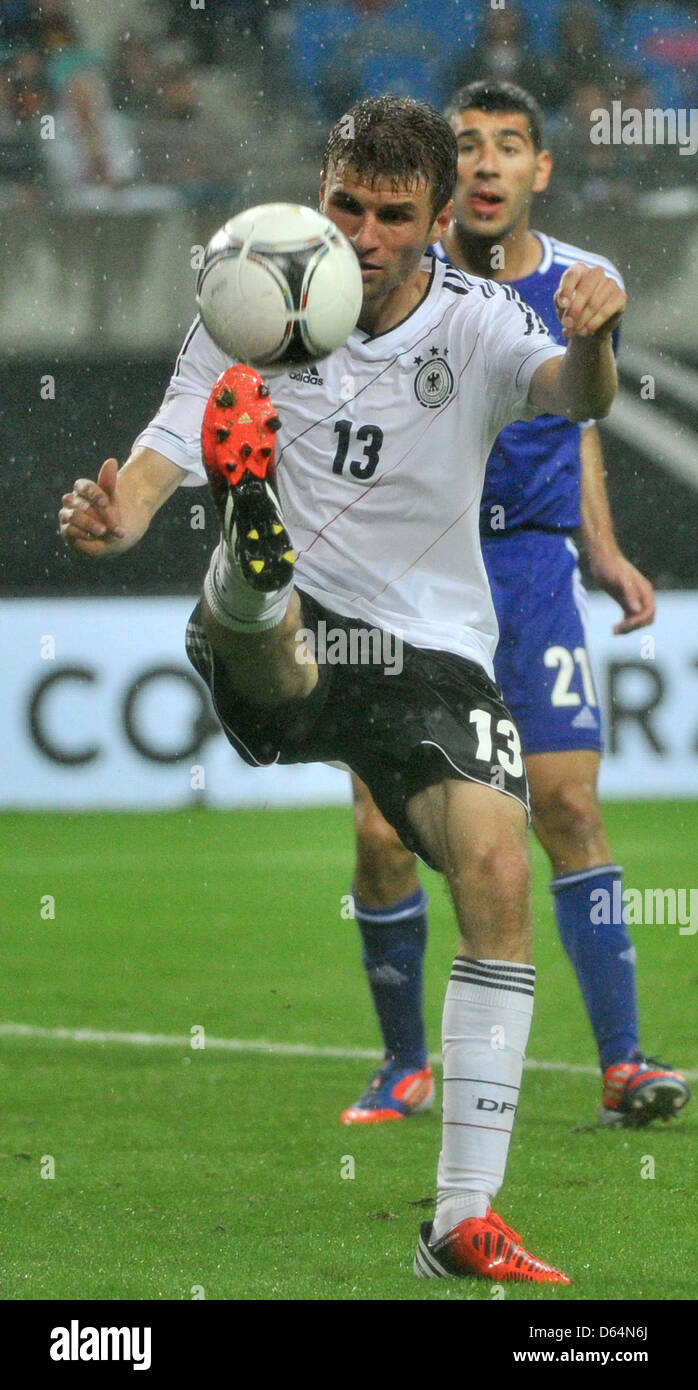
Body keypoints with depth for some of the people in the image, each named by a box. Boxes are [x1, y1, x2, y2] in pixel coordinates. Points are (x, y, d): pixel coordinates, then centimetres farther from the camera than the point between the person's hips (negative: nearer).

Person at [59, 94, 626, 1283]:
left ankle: (465, 1222, -14)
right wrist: (112, 516, -33)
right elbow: (158, 459, -8)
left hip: (431, 647, 0)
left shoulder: (478, 326, 0)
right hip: (278, 649, 0)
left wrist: (591, 343, -45)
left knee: (498, 874, -19)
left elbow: (574, 396, -20)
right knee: (252, 610, -35)